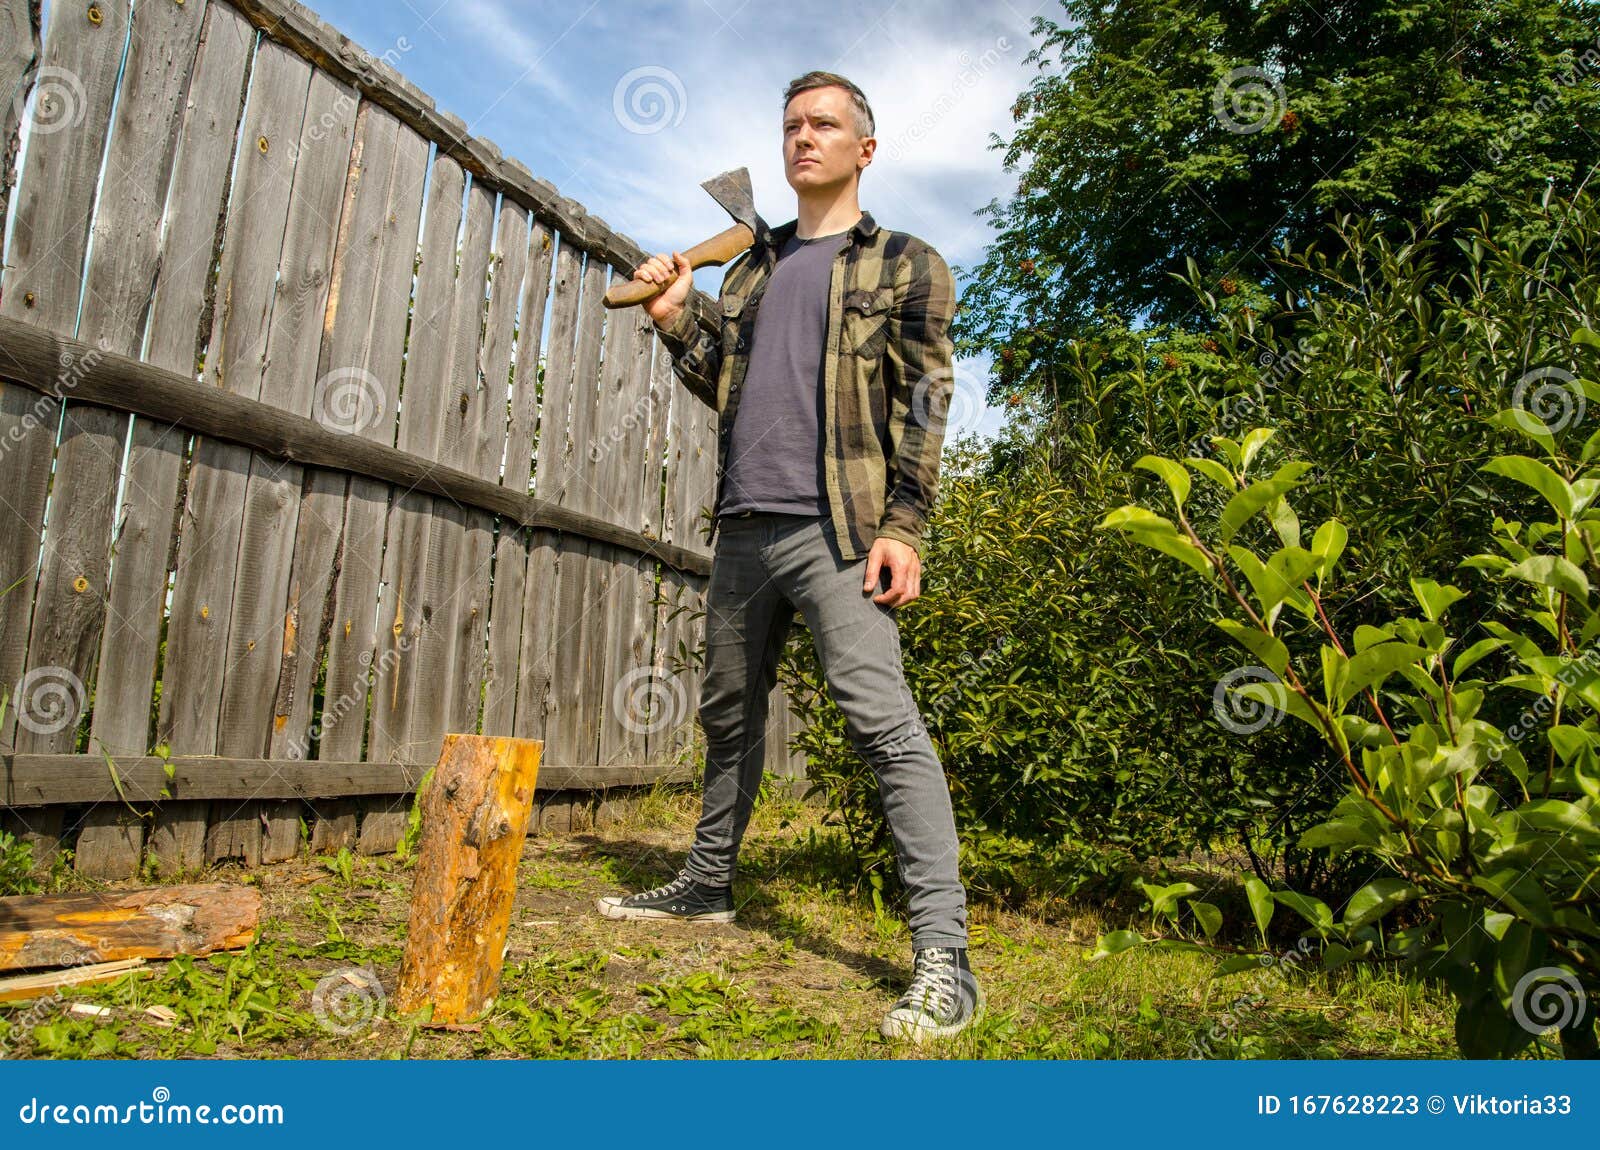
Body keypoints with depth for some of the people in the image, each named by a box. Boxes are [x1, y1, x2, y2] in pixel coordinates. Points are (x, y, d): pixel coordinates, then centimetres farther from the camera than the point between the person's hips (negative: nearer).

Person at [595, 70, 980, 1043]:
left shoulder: (904, 265, 6)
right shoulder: (752, 267, 22)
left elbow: (923, 406, -4)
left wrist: (903, 526, -15)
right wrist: (677, 323, 6)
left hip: (832, 528, -6)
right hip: (743, 526, 7)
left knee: (885, 722, -15)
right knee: (730, 714, 15)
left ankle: (943, 956, -13)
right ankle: (708, 885, 32)